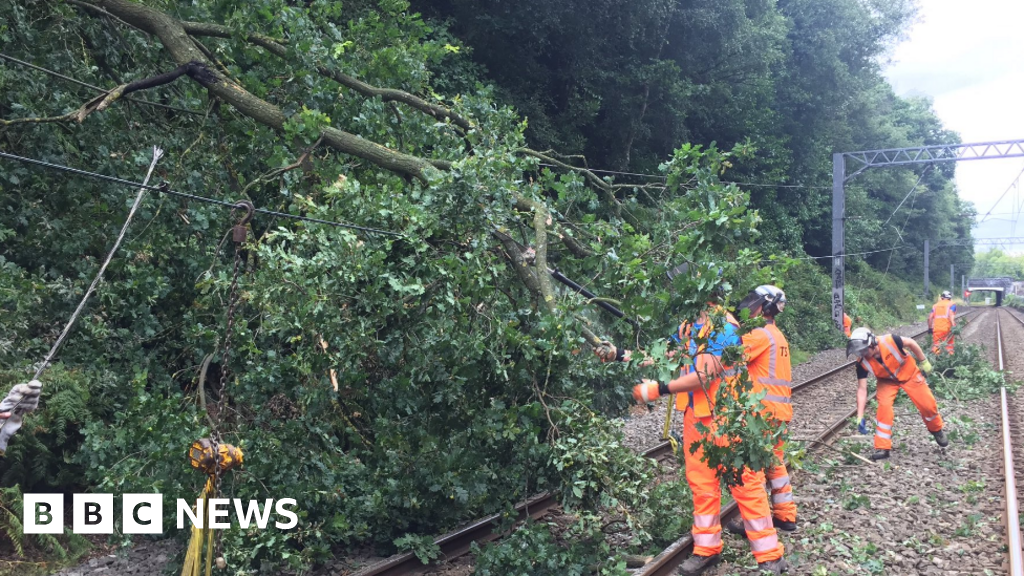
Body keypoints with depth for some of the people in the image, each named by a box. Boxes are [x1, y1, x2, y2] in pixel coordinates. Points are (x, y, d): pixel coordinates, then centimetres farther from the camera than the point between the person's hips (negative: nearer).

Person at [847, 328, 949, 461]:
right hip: (887, 380, 1)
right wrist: (860, 417, -26)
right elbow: (862, 389, -22)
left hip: (909, 373, -1)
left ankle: (937, 430, 36)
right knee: (884, 406, -20)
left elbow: (911, 343, -17)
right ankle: (882, 448, -12)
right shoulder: (863, 364, -27)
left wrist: (923, 362, -7)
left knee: (927, 404, 1)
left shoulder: (889, 341, -37)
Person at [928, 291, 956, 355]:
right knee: (949, 345, 6)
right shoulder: (951, 304, 5)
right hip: (947, 328, -2)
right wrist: (954, 327, -17)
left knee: (936, 346, 4)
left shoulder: (936, 305, 16)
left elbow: (930, 317, 9)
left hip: (936, 329, 3)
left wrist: (930, 328, 17)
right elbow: (951, 315, -12)